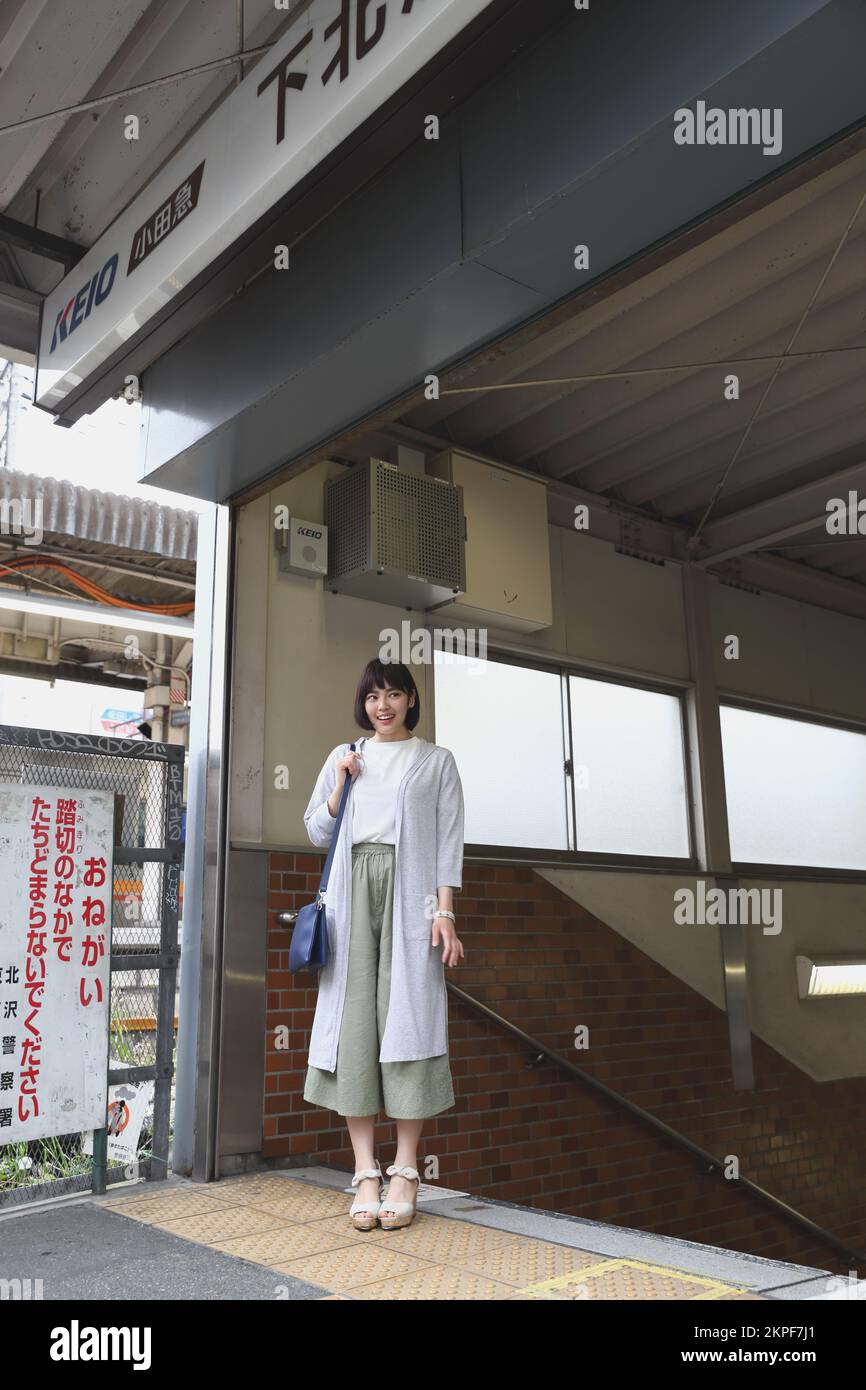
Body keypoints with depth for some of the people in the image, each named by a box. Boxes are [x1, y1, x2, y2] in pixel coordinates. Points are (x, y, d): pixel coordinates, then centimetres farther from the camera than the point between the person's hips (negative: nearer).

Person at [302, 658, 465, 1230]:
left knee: (407, 1020, -6)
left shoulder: (436, 760, 9)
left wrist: (444, 910, -7)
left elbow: (449, 839, 3)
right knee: (355, 1020, -3)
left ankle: (405, 1173, 2)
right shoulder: (345, 756, 17)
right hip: (353, 891, 2)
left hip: (410, 892, -2)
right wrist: (340, 785, 2)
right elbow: (317, 831, 17)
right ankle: (366, 1173, 3)